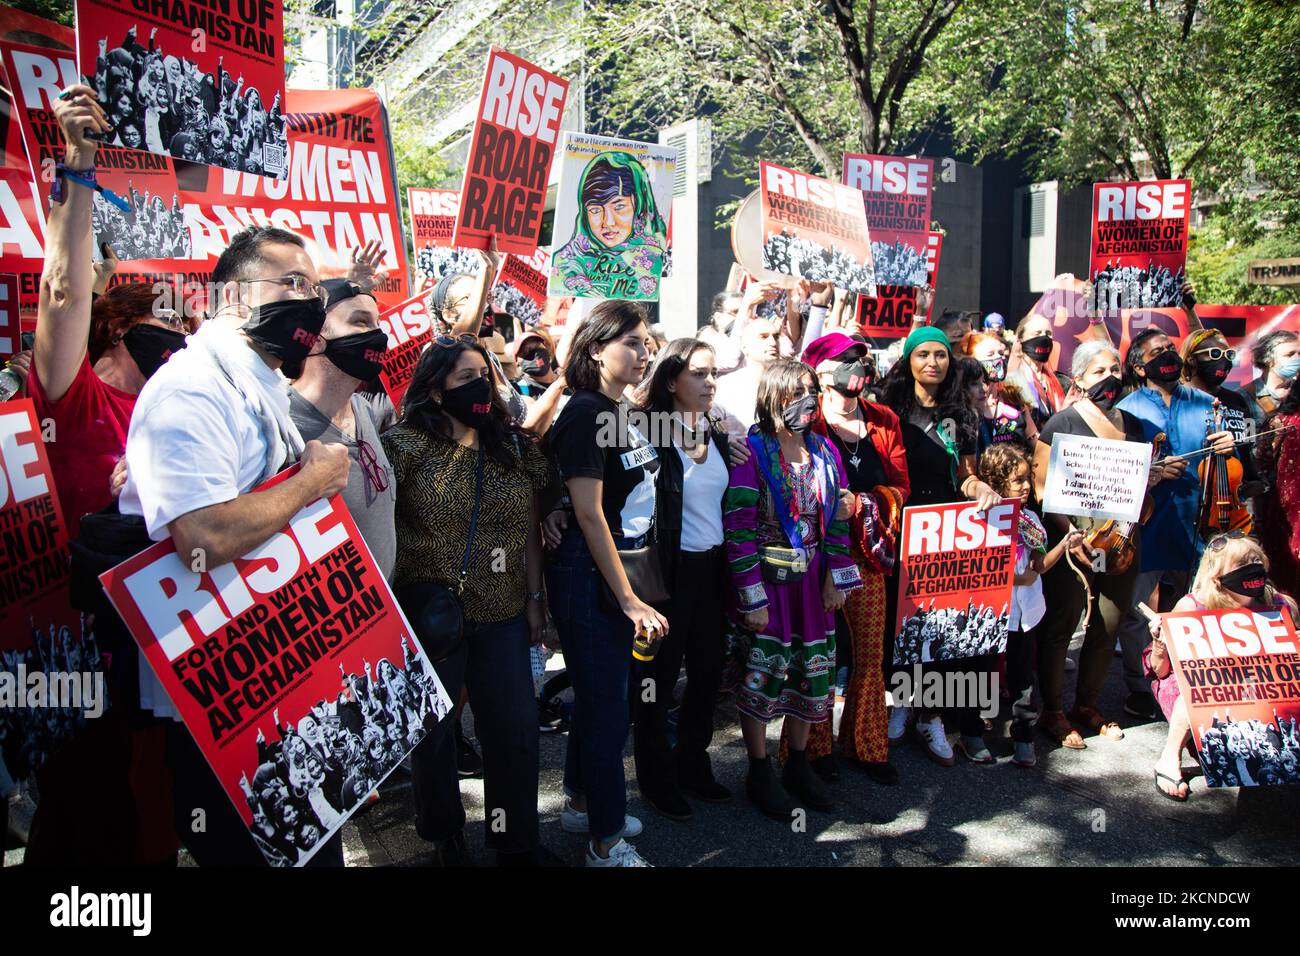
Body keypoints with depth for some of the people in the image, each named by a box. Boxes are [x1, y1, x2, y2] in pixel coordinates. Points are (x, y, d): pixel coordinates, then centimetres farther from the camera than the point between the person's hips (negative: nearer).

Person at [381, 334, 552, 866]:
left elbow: (528, 531, 9)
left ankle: (517, 845, 26)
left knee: (515, 730, 8)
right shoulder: (405, 446, -9)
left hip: (504, 616, 4)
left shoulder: (512, 447, 5)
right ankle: (445, 837, 35)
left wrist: (535, 598, 8)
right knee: (433, 732, 12)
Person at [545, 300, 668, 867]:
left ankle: (582, 803, 38)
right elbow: (589, 515, -20)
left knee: (599, 695, 20)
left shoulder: (621, 415, 11)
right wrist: (629, 600, -19)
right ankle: (607, 842, 15)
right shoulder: (584, 414, -16)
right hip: (591, 579, -9)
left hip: (623, 571, 9)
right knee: (607, 707, 0)